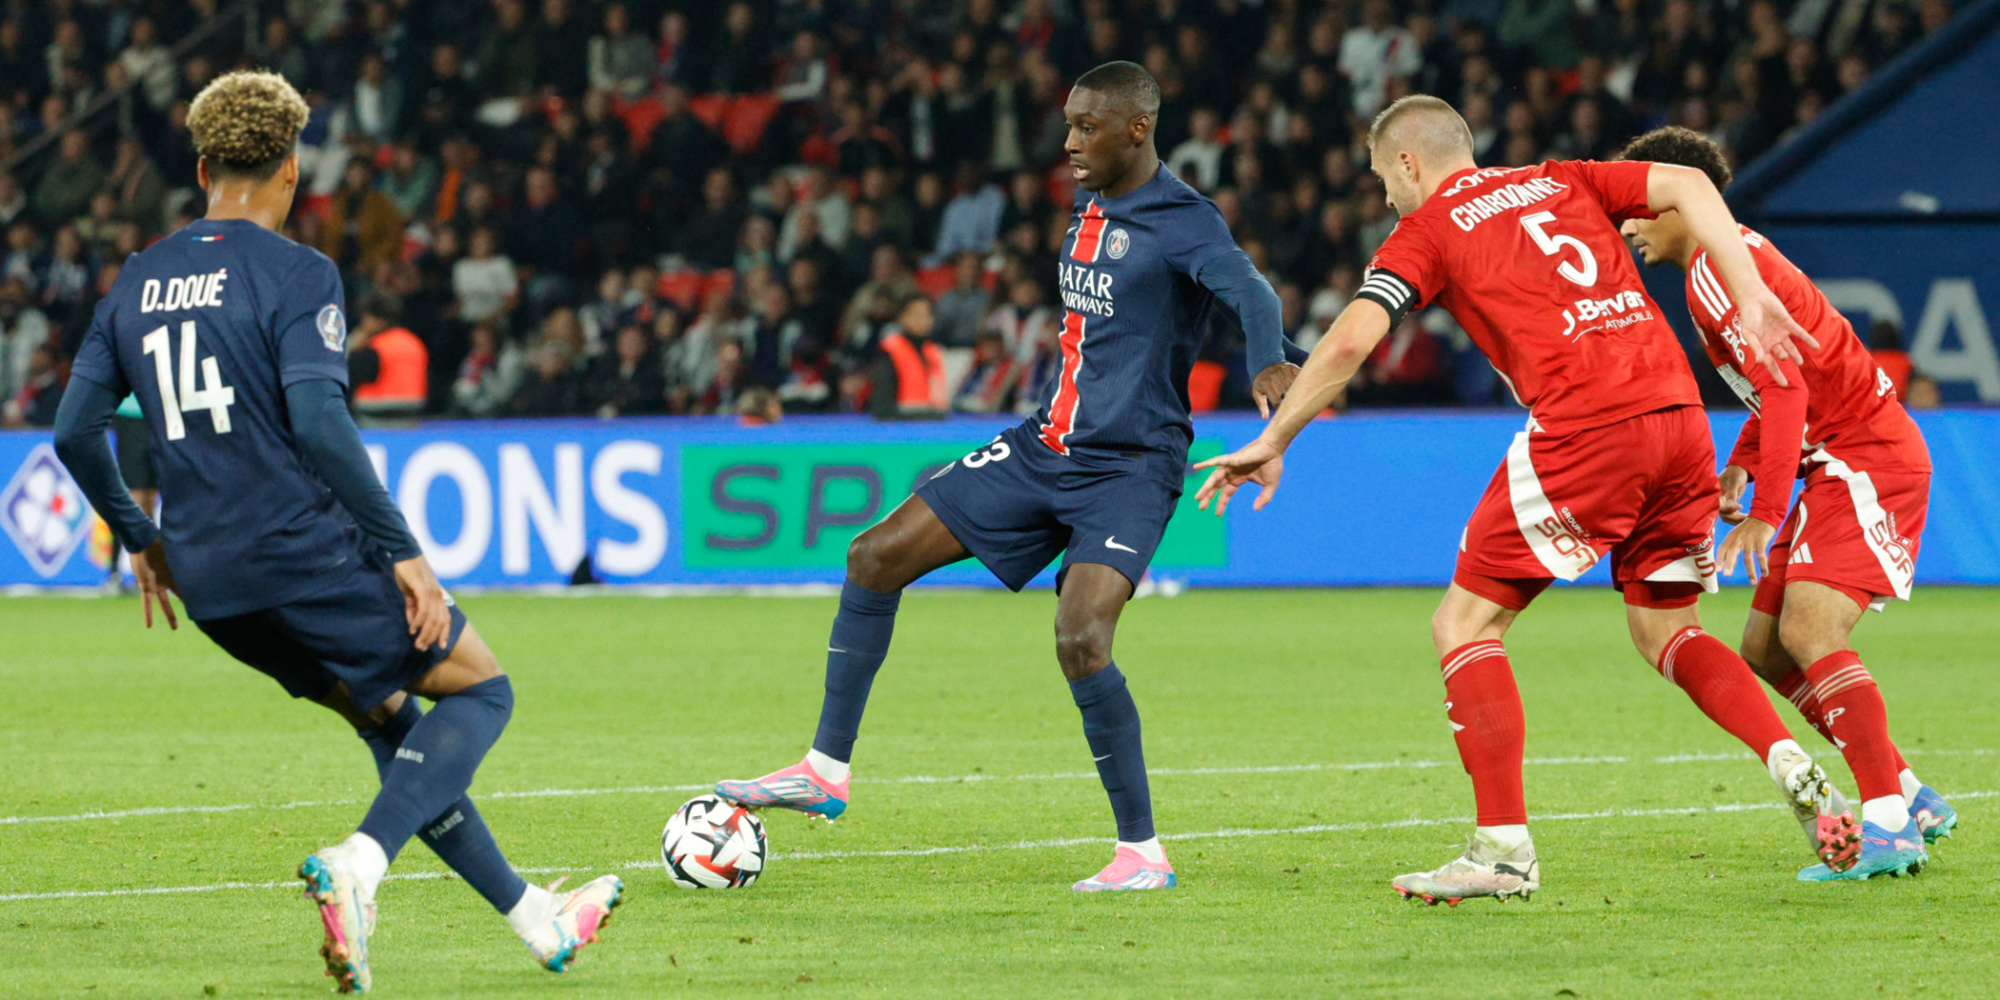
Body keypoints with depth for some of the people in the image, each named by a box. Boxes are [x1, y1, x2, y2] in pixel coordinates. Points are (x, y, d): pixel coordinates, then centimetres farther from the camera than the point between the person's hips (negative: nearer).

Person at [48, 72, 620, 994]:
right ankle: (358, 864, -13)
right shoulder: (295, 274, -10)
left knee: (393, 721, 21)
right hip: (305, 553, -7)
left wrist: (139, 539, 25)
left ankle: (530, 917, 24)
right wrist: (402, 551, -15)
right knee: (480, 691, 8)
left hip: (210, 584, 7)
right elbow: (318, 424, -21)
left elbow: (75, 433, 11)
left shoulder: (135, 286, 10)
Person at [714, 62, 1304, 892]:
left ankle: (1143, 854, -12)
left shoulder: (1183, 222, -15)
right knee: (876, 556, 4)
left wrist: (1269, 363, -54)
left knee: (1080, 640, -26)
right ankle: (826, 771, 14)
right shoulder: (1091, 204, 10)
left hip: (1128, 468, -8)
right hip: (1043, 447, 8)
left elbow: (1248, 290, -34)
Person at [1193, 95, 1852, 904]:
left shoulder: (1428, 231, 9)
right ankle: (1792, 767, 1)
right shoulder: (1562, 183, 23)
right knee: (1665, 632, 22)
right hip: (1678, 415, 6)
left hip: (1582, 429, -6)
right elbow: (1686, 186, 9)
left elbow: (1353, 338, -4)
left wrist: (1271, 443, 4)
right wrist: (1751, 296, 2)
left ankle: (1504, 848, -4)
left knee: (1464, 625, 5)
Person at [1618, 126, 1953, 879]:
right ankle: (1911, 799, 16)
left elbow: (1784, 386, -25)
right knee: (1765, 648, 10)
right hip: (1841, 466, 11)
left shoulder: (1717, 268, -16)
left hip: (1868, 462, -11)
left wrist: (1765, 511, -27)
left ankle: (1888, 831, -29)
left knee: (1808, 630, -24)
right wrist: (1740, 468, 13)